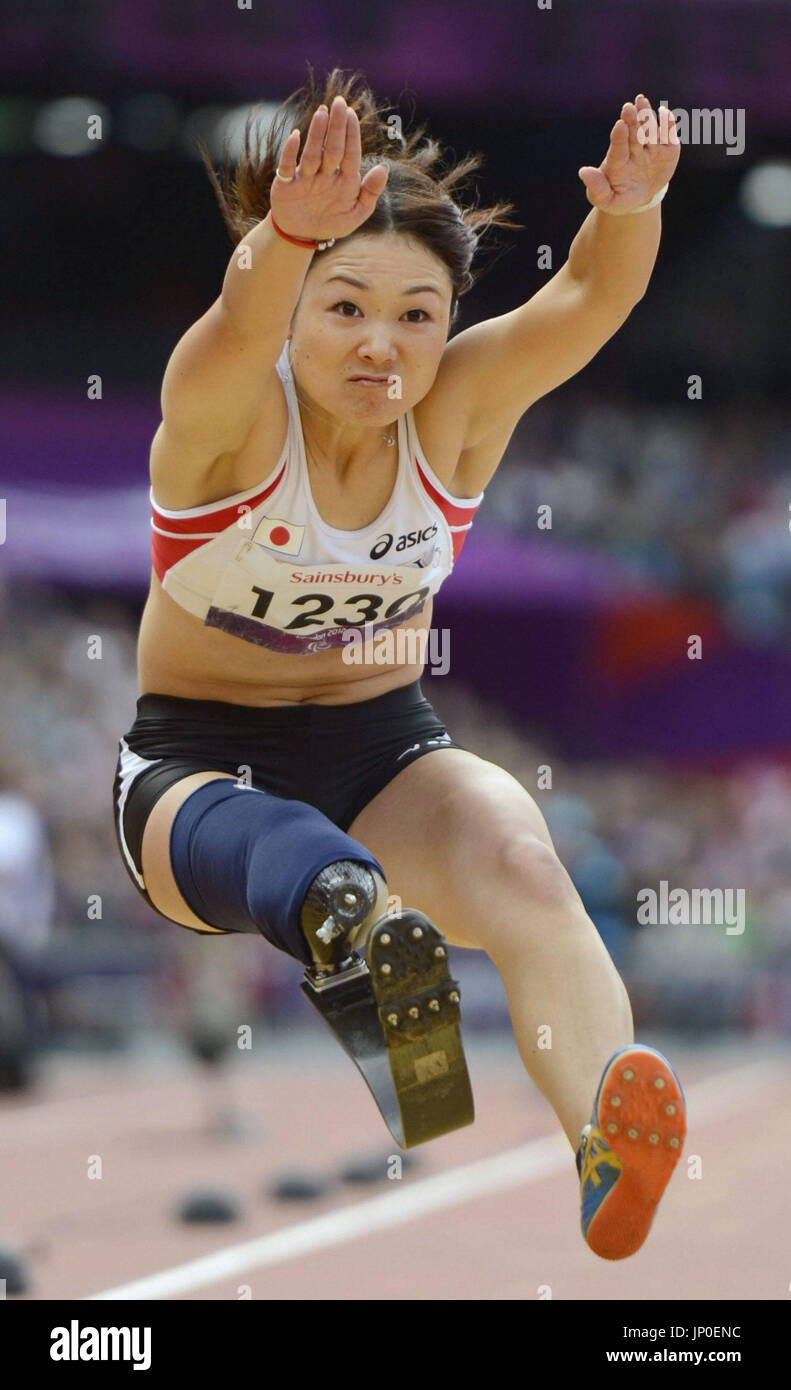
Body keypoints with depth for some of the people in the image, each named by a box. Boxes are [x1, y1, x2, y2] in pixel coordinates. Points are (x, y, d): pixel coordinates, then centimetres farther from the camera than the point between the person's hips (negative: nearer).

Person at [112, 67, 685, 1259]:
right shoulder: (231, 417, -17)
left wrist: (632, 210, -46)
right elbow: (244, 324, -41)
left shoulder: (458, 412, -7)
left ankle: (611, 1156, -54)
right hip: (198, 765, -2)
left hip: (385, 750, 3)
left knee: (517, 855, -32)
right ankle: (356, 945, -77)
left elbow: (590, 298, -23)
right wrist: (287, 238, -64)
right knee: (279, 850, -40)